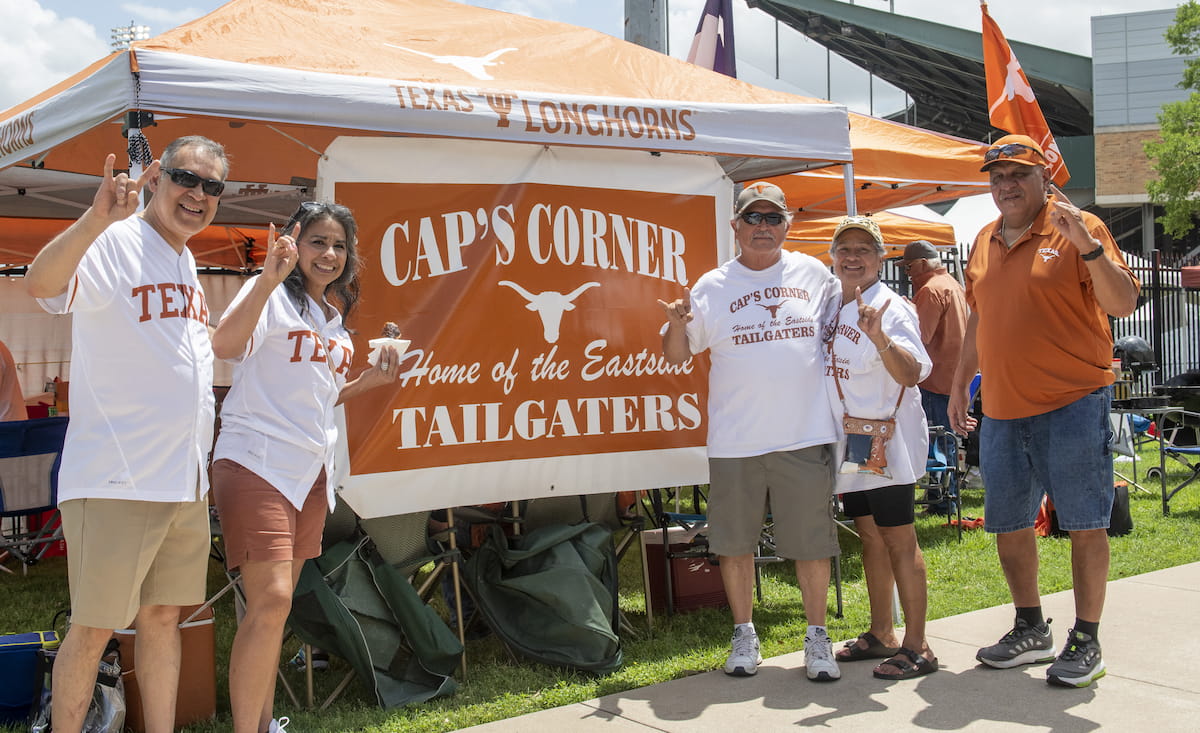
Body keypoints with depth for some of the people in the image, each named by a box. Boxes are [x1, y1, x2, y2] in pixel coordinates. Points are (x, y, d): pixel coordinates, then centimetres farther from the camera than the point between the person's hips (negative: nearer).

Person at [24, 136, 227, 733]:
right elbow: (41, 284, -33)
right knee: (93, 630, 0)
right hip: (115, 480, -8)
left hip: (186, 482, 8)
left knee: (163, 618, 15)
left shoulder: (185, 262, 15)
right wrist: (97, 218, -47)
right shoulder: (113, 242, -10)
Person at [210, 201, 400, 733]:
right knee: (271, 600, -16)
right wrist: (267, 278, -35)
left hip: (309, 469, 8)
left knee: (278, 601, 13)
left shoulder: (334, 315, 18)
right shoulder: (272, 296, -6)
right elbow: (225, 345, -26)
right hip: (257, 463, -8)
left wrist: (369, 381, 11)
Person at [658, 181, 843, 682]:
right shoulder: (712, 286, 5)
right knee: (735, 544, 8)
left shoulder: (814, 274, 8)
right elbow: (676, 356, 6)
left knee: (812, 544, 4)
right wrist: (677, 323, -14)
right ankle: (744, 633, 25)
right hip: (735, 440, 0)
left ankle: (817, 637, 19)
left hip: (805, 435, 0)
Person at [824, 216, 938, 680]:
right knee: (869, 536, 15)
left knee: (898, 539, -6)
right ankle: (881, 634, 26)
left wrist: (880, 337, -40)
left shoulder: (892, 307, -12)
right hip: (848, 441, 8)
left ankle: (917, 646, 0)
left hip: (886, 440, -8)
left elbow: (912, 372, -26)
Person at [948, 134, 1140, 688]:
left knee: (1085, 523, -1)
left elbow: (1124, 303, -12)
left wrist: (1088, 246, -25)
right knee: (1008, 524, 12)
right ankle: (1031, 630, 27)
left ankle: (1086, 641, 11)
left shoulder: (1077, 228, -5)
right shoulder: (985, 242, 13)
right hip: (1001, 410, 6)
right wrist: (959, 384, 20)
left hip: (1072, 403, -6)